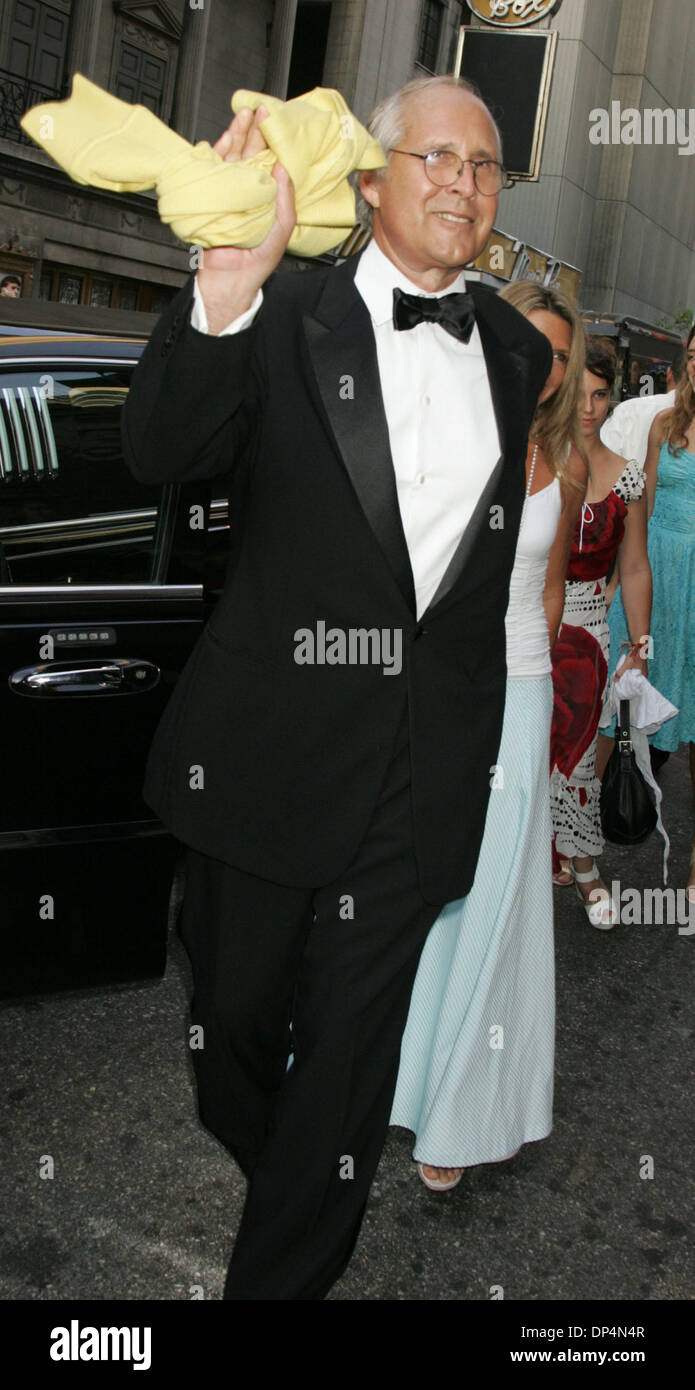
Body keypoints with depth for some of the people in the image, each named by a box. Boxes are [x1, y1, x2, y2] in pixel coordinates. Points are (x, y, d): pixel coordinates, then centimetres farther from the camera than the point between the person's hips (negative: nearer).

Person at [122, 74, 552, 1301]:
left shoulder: (516, 350, 8)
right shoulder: (286, 321, -4)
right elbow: (159, 452, -20)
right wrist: (226, 287, -34)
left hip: (424, 771, 3)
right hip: (271, 749, -2)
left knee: (350, 1052, 11)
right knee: (234, 1019, 17)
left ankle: (283, 1275, 33)